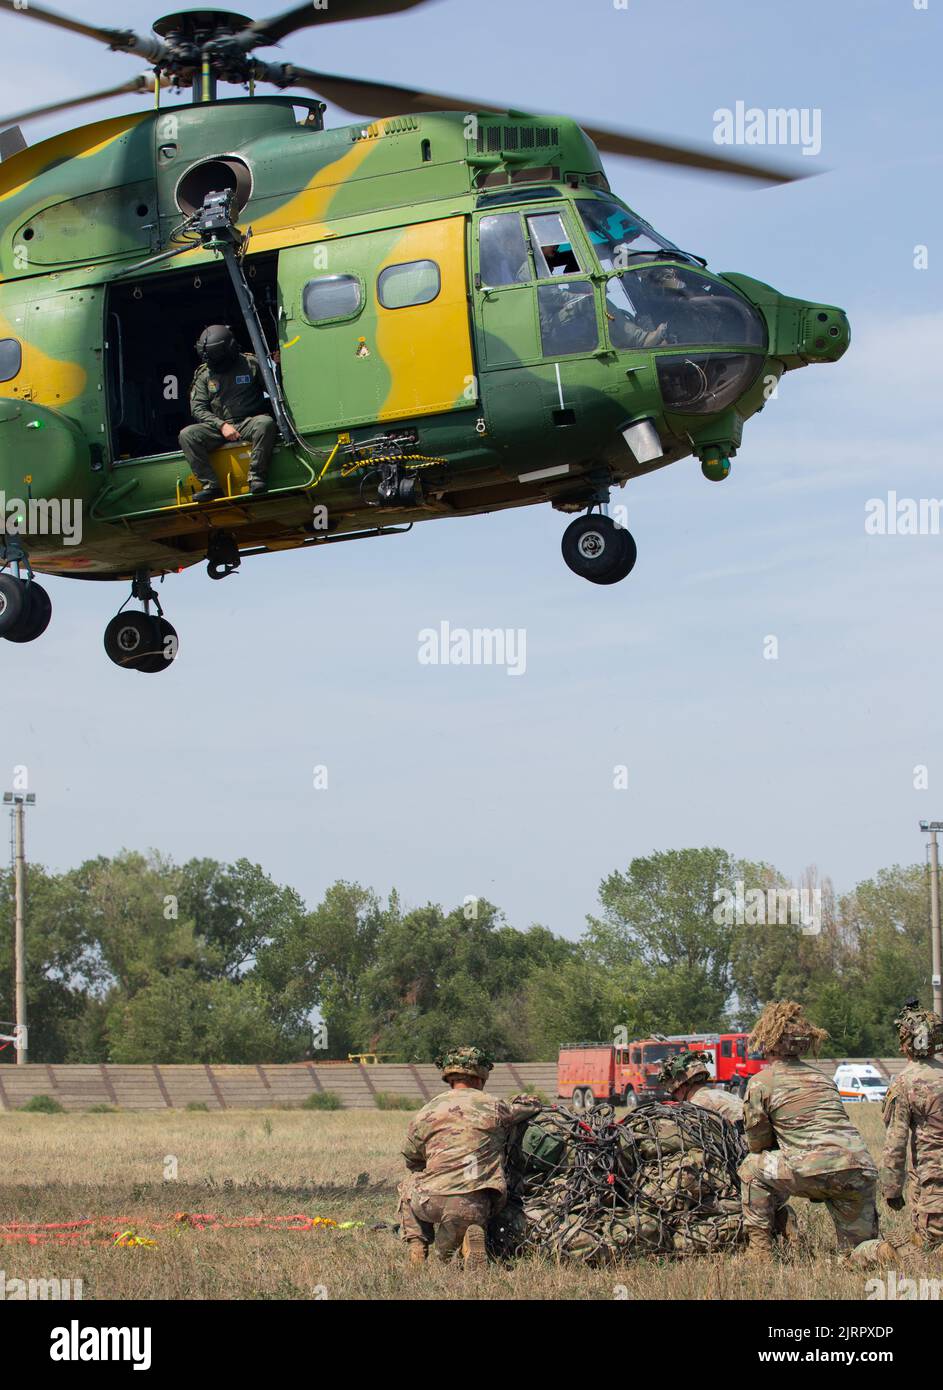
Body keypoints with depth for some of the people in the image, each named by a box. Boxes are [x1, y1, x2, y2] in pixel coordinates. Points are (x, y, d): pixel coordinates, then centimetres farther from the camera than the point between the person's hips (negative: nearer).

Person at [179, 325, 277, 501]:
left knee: (265, 423, -36)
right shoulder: (204, 374, 7)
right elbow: (198, 409, 2)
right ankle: (211, 486, -27)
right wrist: (222, 425, -13)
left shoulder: (251, 364, 2)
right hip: (218, 426, 2)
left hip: (249, 423, -2)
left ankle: (256, 478, -33)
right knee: (186, 435, -22)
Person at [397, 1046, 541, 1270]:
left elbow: (411, 1160, 22)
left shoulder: (424, 1114, 9)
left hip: (432, 1201, 0)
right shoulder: (495, 1108, 7)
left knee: (408, 1186, 35)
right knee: (446, 1249, 30)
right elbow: (533, 1104, 26)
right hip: (474, 1207, 0)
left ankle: (416, 1248, 16)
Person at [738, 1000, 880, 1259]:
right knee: (858, 1248, 21)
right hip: (862, 1171, 5)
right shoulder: (821, 1077, 25)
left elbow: (757, 1142, 14)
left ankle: (759, 1249, 15)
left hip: (815, 1172, -5)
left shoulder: (761, 1082, 7)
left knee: (752, 1167, 19)